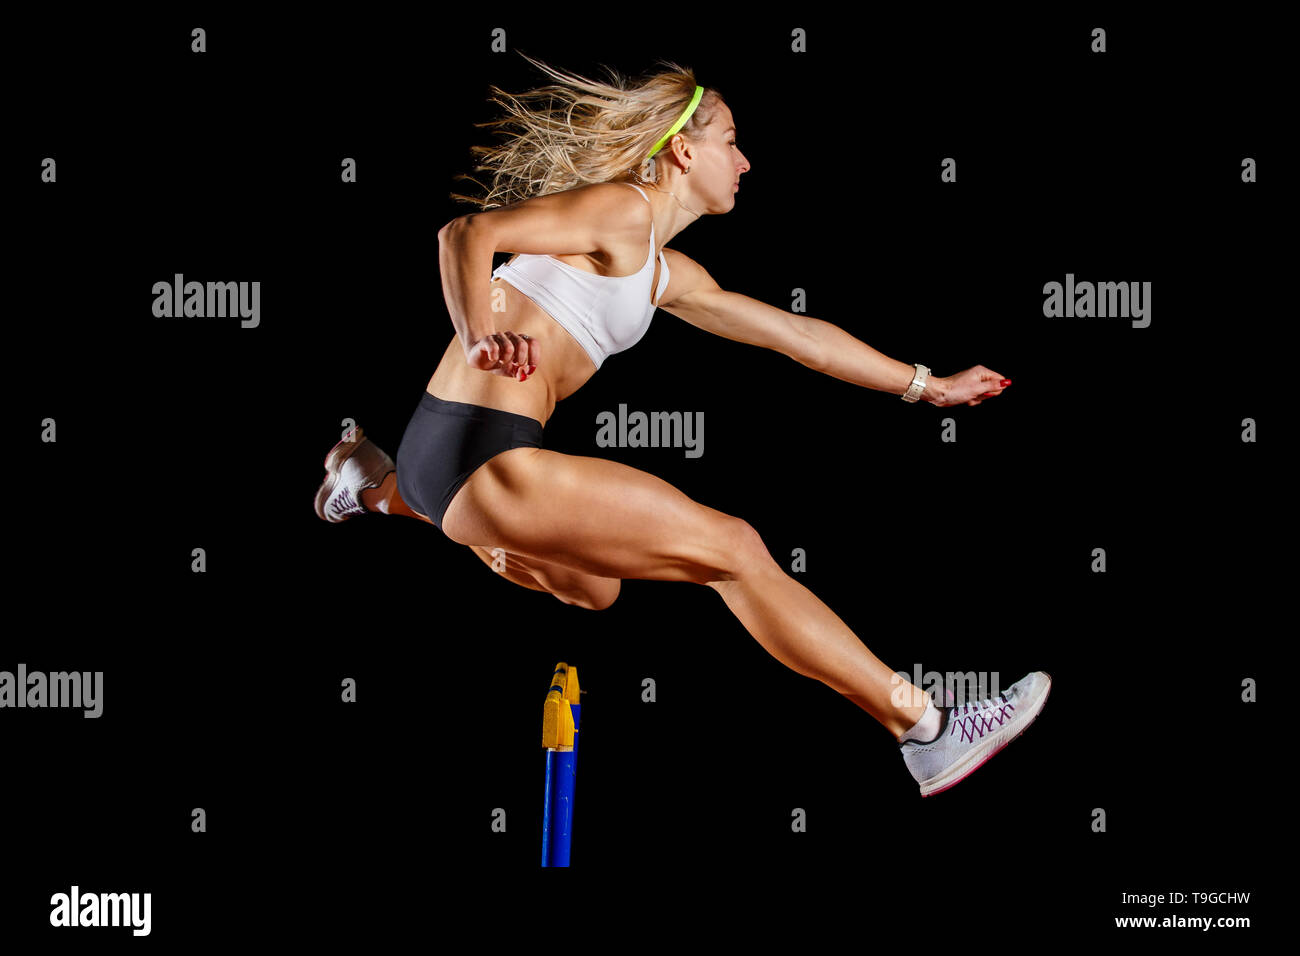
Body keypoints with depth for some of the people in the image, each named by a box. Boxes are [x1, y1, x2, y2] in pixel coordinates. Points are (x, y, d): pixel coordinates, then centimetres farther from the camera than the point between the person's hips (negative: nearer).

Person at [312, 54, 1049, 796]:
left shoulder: (668, 274, 20)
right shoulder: (622, 209, -7)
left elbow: (796, 332, 26)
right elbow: (467, 233, -18)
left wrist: (930, 386, 30)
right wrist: (478, 338, -34)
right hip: (479, 457, -10)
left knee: (593, 590, 36)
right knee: (734, 551, -9)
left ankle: (381, 487, 33)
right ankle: (929, 731, -8)